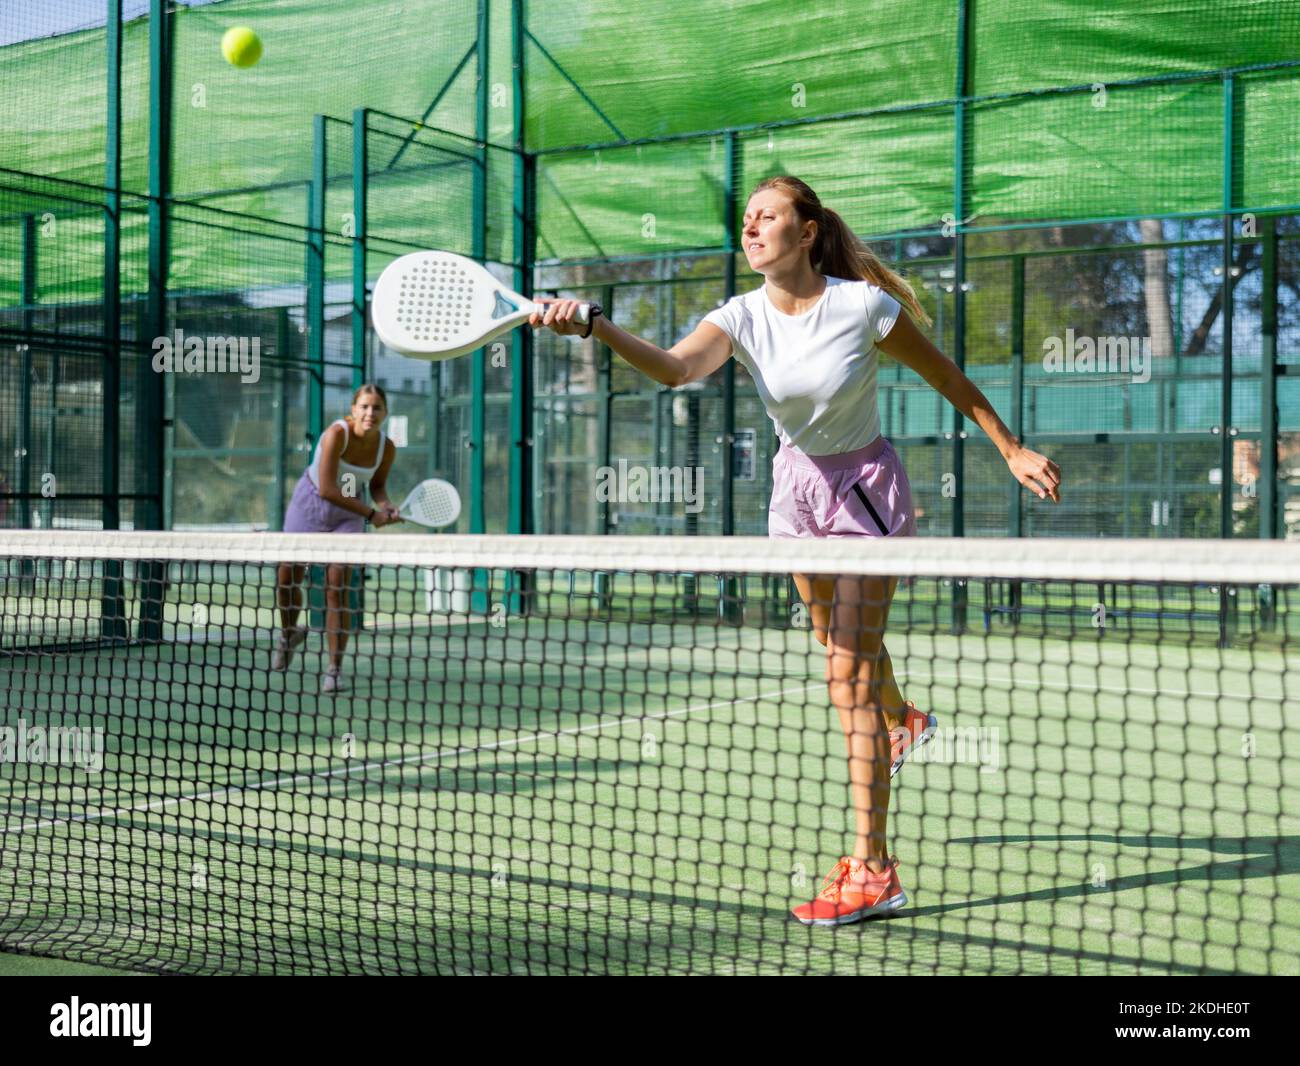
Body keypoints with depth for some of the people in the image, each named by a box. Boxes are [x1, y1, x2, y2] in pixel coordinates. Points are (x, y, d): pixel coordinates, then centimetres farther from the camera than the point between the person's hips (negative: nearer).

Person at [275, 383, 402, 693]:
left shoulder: (387, 448, -15)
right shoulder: (337, 433, -28)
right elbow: (327, 489, -31)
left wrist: (386, 506, -16)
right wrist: (371, 514, -27)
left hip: (347, 515, 1)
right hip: (310, 504, -1)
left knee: (337, 590, -10)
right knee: (287, 579, 11)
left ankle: (335, 670, -2)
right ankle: (289, 634, 43)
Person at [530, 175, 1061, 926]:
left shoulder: (863, 305, -20)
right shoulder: (743, 317, -11)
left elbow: (948, 378, -6)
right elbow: (676, 367, -32)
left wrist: (1013, 451, -3)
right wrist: (593, 326, -48)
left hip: (865, 486, -5)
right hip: (798, 482, 5)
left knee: (849, 674, -13)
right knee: (841, 642, 26)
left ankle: (873, 871, -10)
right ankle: (903, 722, 61)